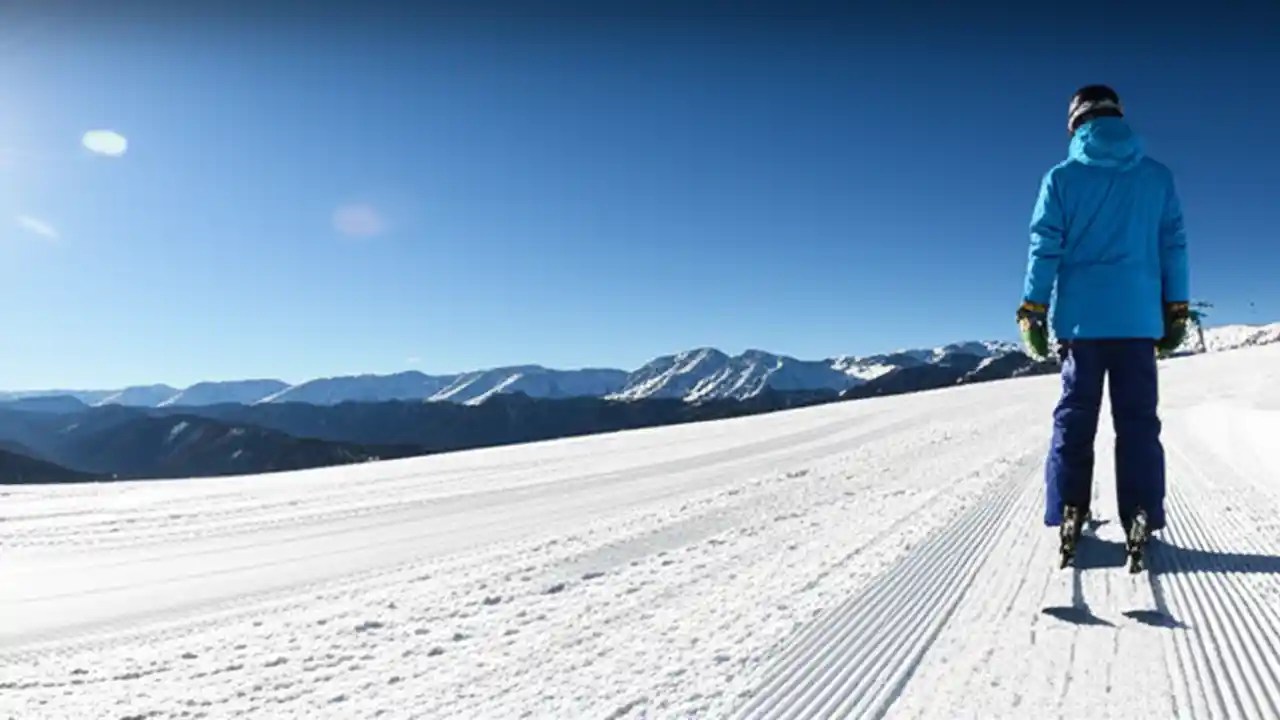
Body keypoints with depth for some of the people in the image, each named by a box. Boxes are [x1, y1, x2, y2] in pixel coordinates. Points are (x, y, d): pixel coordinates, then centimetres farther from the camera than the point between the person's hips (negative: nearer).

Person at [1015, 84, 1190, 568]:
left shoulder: (1061, 178, 1)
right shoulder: (1157, 176, 8)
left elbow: (1045, 248, -2)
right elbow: (1174, 247, 7)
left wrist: (1032, 314, 0)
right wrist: (1177, 312, 12)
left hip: (1081, 318, -1)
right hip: (1139, 319, 1)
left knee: (1074, 415, 7)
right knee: (1138, 419, 6)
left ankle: (1068, 511, 2)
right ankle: (1141, 516, 1)